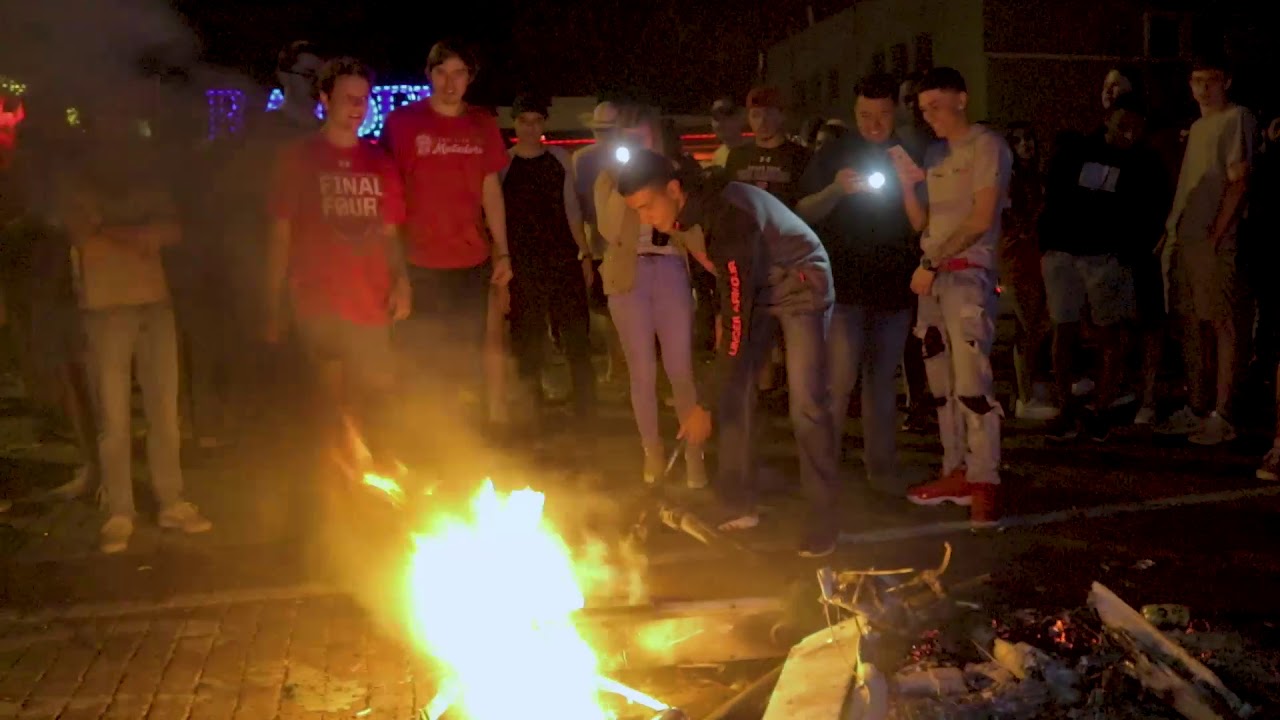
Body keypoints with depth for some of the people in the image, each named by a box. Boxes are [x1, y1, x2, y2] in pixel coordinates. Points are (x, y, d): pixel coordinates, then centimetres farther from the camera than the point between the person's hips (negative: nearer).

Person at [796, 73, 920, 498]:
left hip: (893, 286, 3)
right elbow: (804, 213, 1)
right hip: (843, 284, -2)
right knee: (839, 379, -8)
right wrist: (835, 189, -18)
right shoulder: (832, 156, 5)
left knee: (882, 381, 8)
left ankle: (881, 469, 15)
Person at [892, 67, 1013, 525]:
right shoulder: (934, 154, 17)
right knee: (942, 382, 8)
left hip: (968, 274, -7)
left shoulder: (987, 146, -3)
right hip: (932, 276, 7)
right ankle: (956, 473, 15)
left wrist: (932, 264, -12)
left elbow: (982, 219, -12)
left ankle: (983, 484, -10)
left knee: (971, 379, -12)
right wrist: (907, 184, 0)